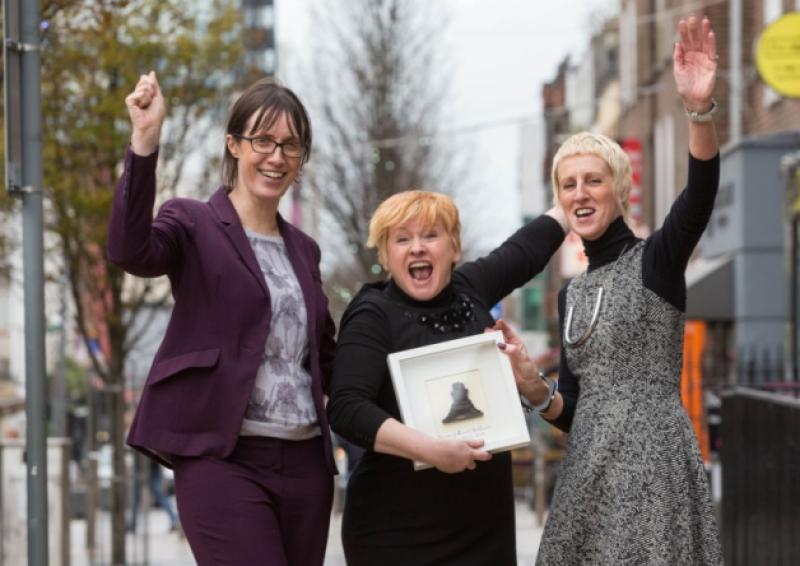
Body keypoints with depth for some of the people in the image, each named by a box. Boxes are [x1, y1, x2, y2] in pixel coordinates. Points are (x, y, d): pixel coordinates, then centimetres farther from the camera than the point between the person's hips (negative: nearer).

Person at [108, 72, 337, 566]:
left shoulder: (303, 249, 17)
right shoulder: (196, 227, 0)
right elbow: (130, 252, -23)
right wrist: (145, 142, -32)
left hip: (306, 463, 6)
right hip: (223, 459, -6)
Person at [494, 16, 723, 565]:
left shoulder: (656, 260, -2)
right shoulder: (572, 294, 15)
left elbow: (700, 195, -24)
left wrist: (700, 109, -40)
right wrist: (533, 386, -4)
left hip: (652, 462, -6)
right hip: (588, 471, 6)